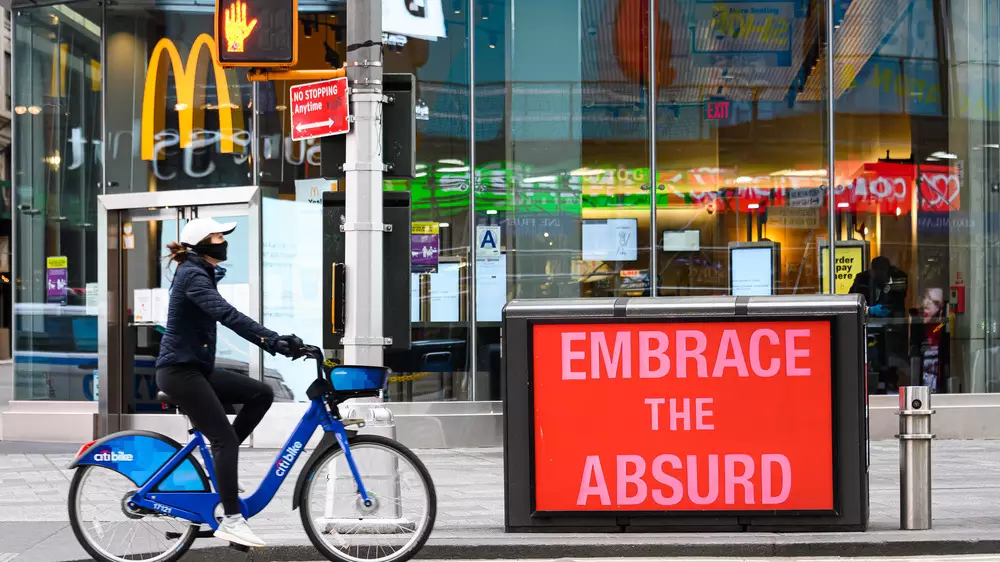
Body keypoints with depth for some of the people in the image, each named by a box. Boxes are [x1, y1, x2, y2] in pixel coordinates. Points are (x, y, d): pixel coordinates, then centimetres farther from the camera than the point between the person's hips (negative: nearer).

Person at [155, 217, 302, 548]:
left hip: (197, 369, 9)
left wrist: (272, 341, 3)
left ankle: (218, 465, 7)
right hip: (179, 370, -9)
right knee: (226, 439, -14)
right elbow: (226, 315, -30)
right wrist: (272, 340, -36)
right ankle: (231, 521, -13)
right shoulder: (192, 275, -16)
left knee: (261, 393, 2)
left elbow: (227, 316, 14)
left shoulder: (202, 274, 15)